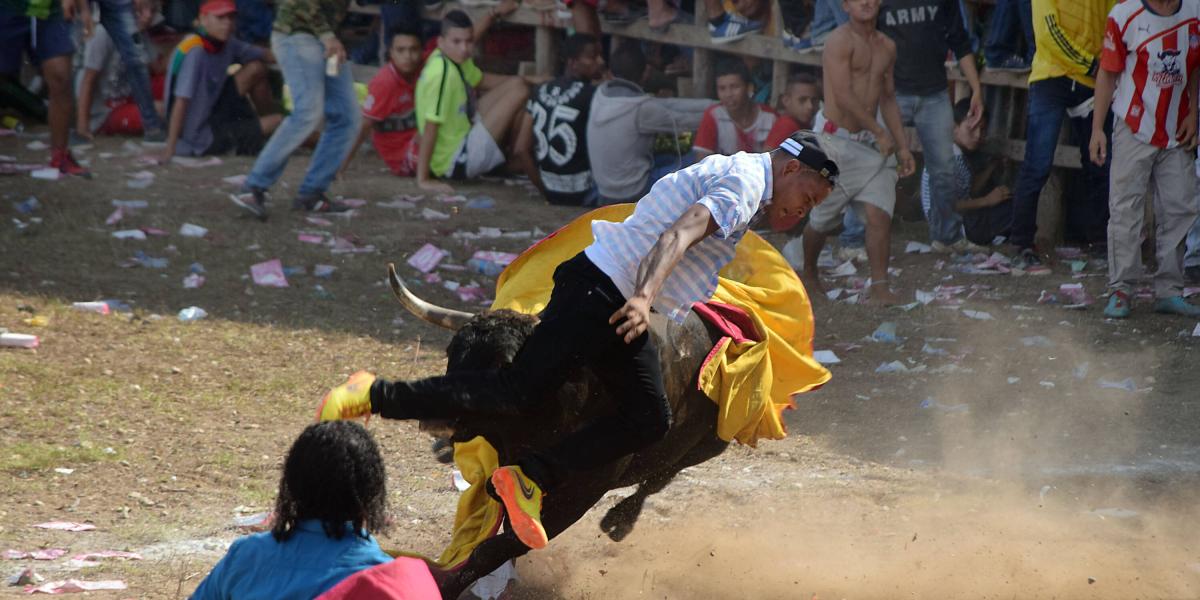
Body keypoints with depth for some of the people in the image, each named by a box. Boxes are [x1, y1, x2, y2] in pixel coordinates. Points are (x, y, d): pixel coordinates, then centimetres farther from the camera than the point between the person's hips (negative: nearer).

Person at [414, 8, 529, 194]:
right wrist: (423, 180, -27)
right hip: (454, 163, -10)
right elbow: (429, 128, -28)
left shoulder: (454, 57, -1)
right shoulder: (442, 73, -29)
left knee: (516, 84, 14)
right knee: (520, 90, -10)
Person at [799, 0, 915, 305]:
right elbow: (844, 96, -19)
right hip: (836, 141, -5)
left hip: (870, 143, 5)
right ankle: (808, 274, 32)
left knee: (879, 214, -10)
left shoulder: (886, 47, 11)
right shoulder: (840, 41, -13)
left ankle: (878, 286, -8)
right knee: (823, 218, 8)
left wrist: (902, 146, 14)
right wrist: (881, 133, -15)